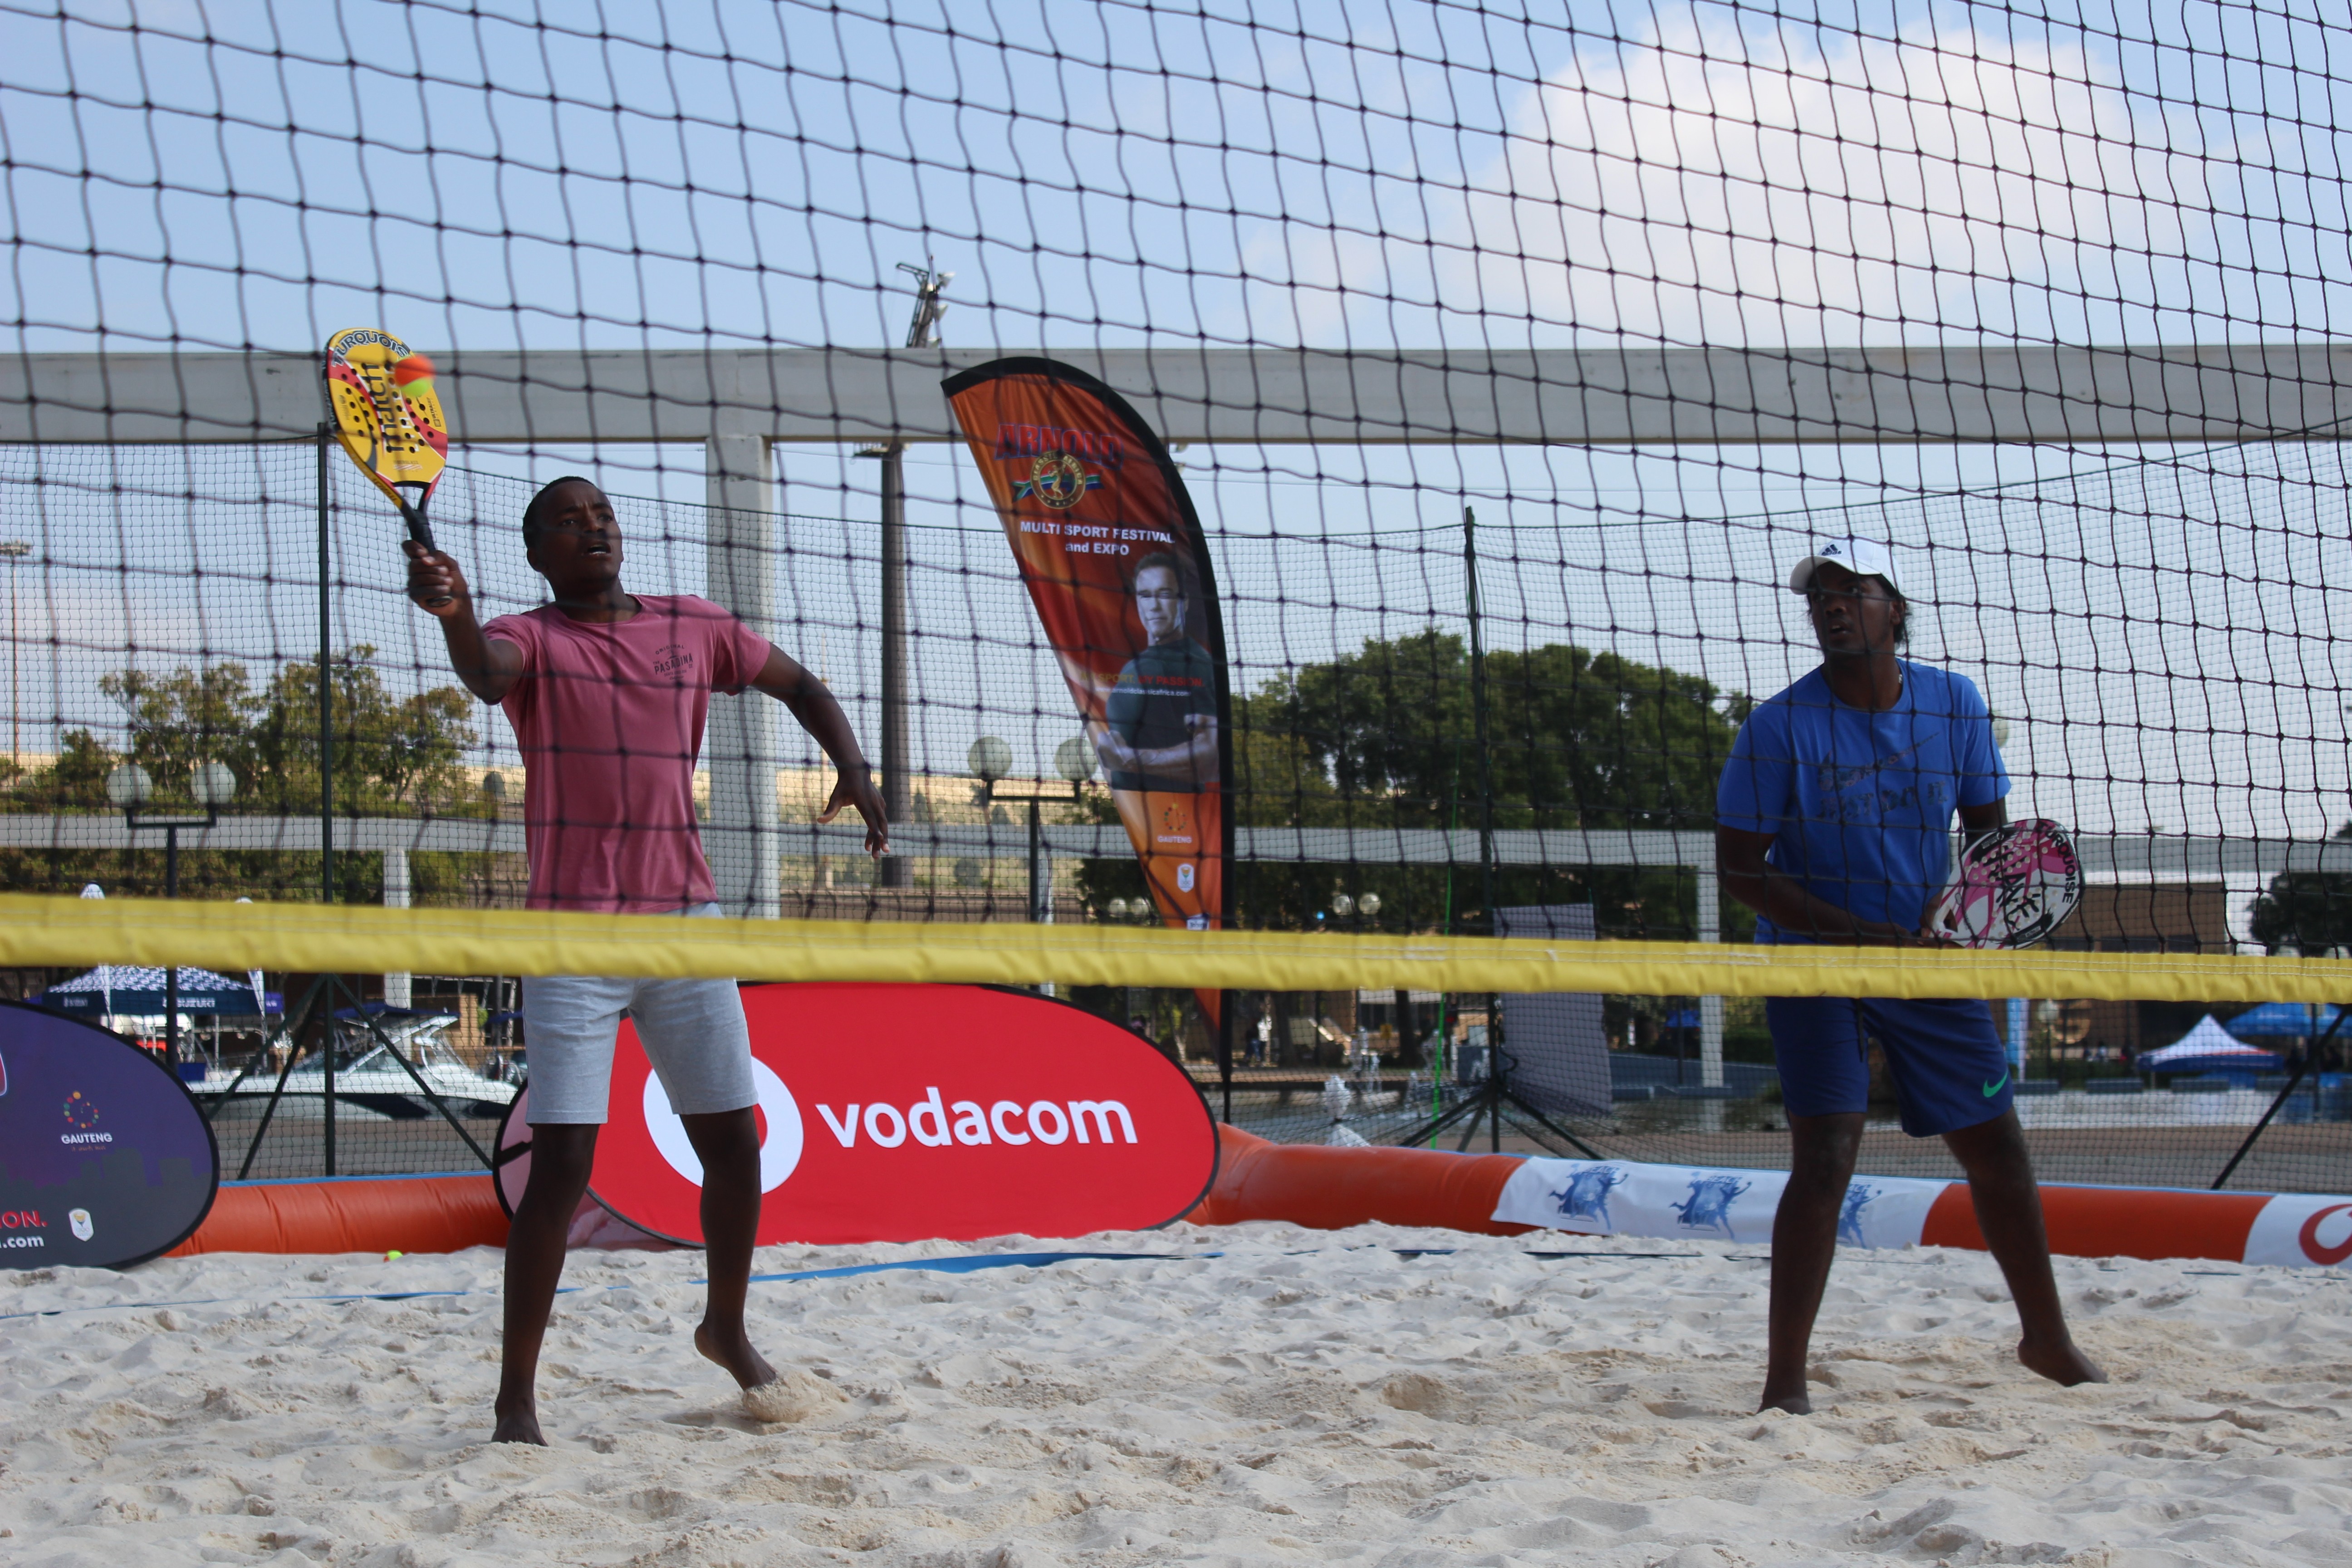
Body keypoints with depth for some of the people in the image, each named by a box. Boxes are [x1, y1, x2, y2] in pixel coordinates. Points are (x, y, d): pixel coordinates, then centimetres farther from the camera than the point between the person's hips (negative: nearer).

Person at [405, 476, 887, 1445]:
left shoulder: (693, 628, 11)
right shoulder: (532, 639, -2)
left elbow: (801, 687, 24)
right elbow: (486, 675, -26)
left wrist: (852, 768, 5)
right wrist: (452, 615, -49)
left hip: (686, 921, 5)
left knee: (734, 1145, 10)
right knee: (561, 1165, -11)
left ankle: (726, 1329, 34)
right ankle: (516, 1394, -2)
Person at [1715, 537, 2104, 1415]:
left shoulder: (1955, 706, -2)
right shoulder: (1779, 728, -13)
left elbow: (1988, 825, 10)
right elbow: (1737, 865, -12)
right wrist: (1852, 931, -22)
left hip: (1929, 959, 4)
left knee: (1997, 1151, 10)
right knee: (1825, 1158, -18)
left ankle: (2047, 1340, 31)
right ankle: (1784, 1380, -13)